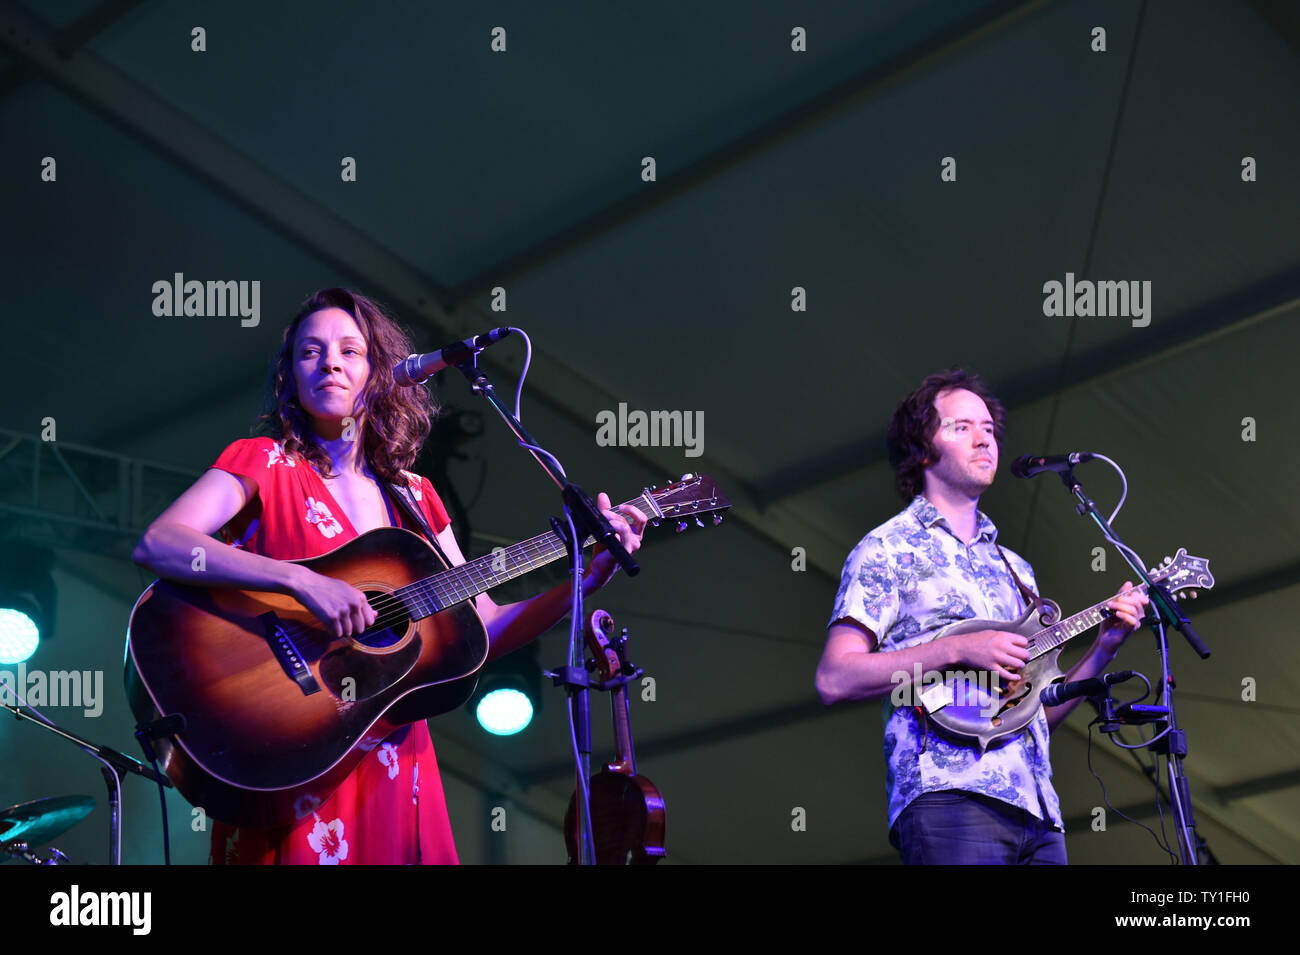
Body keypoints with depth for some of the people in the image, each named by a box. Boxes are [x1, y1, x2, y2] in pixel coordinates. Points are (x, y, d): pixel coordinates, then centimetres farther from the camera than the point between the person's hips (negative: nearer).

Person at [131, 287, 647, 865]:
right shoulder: (264, 462, -2)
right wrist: (302, 581, -28)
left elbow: (484, 631, 11)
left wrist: (586, 578, -2)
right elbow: (156, 545, -19)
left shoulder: (410, 496, 12)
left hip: (394, 760, 4)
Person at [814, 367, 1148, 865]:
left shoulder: (1014, 568, 24)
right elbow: (834, 680, -9)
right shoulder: (889, 549, 3)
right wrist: (956, 649, -14)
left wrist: (1105, 644, 8)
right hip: (950, 800, -7)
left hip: (1036, 811, 7)